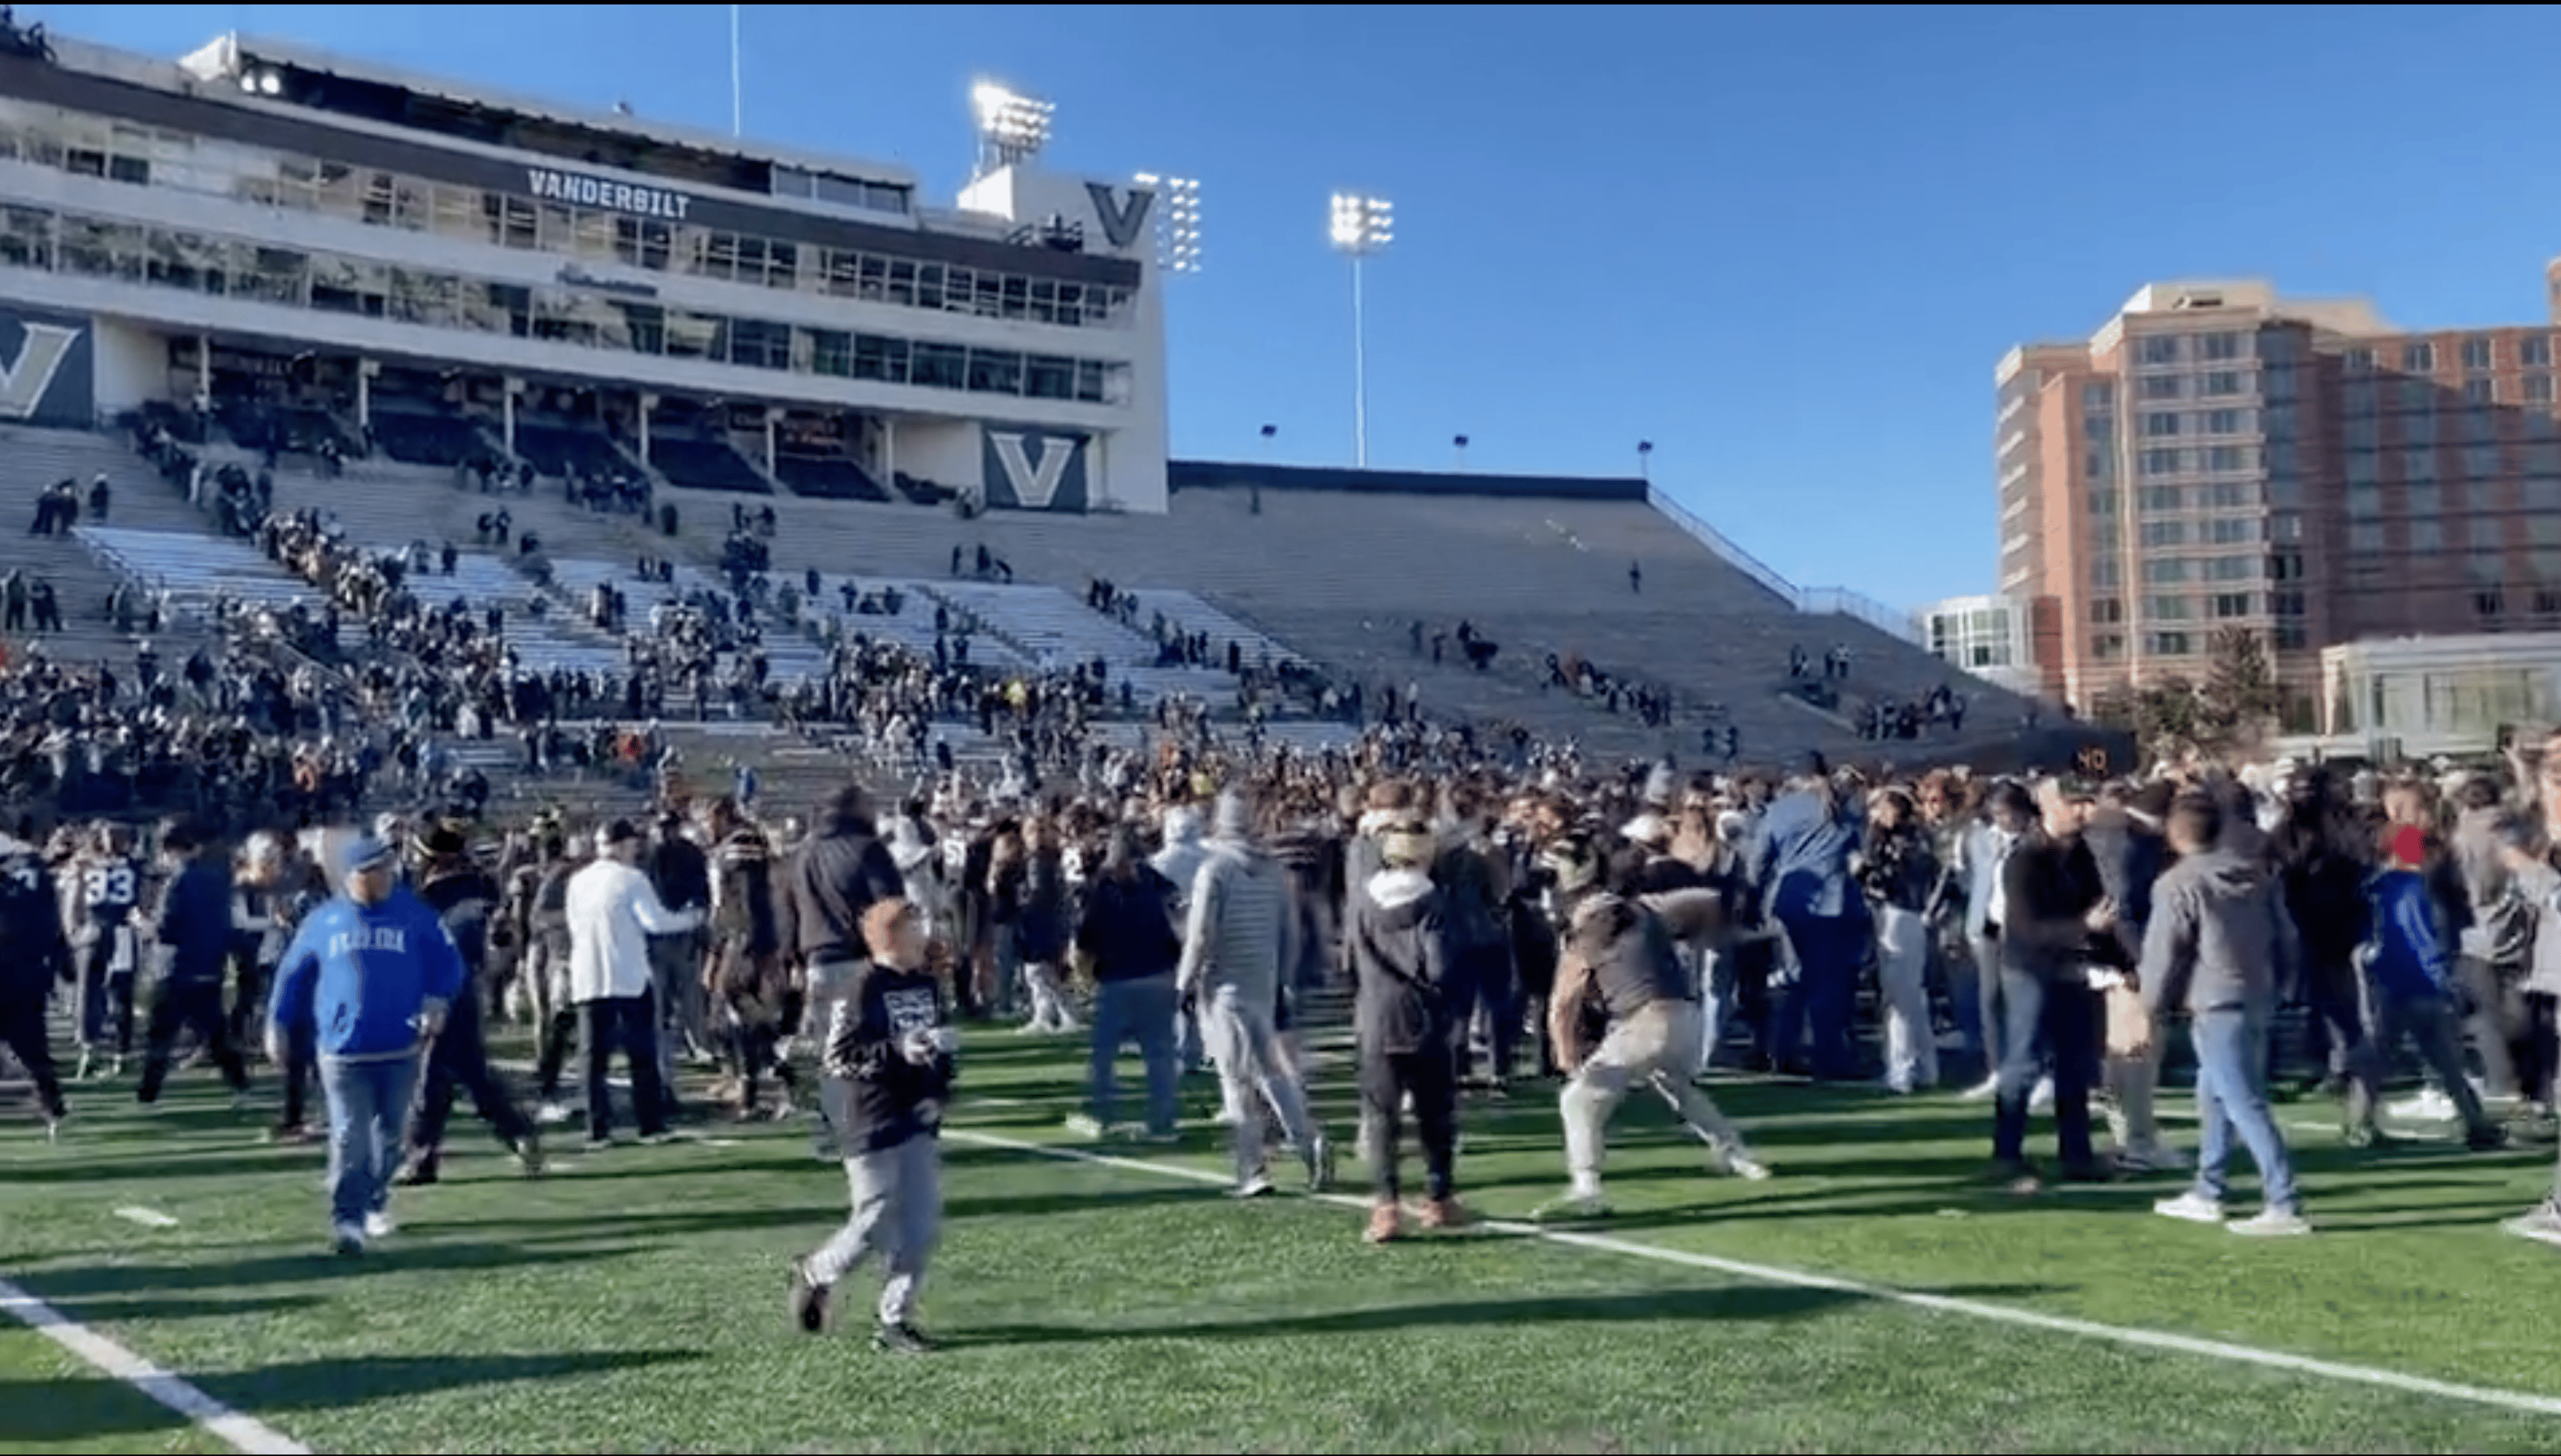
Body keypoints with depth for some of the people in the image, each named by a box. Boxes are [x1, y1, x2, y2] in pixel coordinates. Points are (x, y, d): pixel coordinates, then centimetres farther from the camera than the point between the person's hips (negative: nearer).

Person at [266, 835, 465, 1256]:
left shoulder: (416, 916, 1)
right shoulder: (324, 921, 4)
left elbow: (448, 961, 2)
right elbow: (293, 973, 13)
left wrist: (438, 1002, -13)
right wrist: (277, 1025, 11)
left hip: (401, 1050, 1)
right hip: (343, 1051, -1)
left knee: (390, 1133, 14)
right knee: (349, 1137, -8)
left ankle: (376, 1202, 34)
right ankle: (346, 1220, -4)